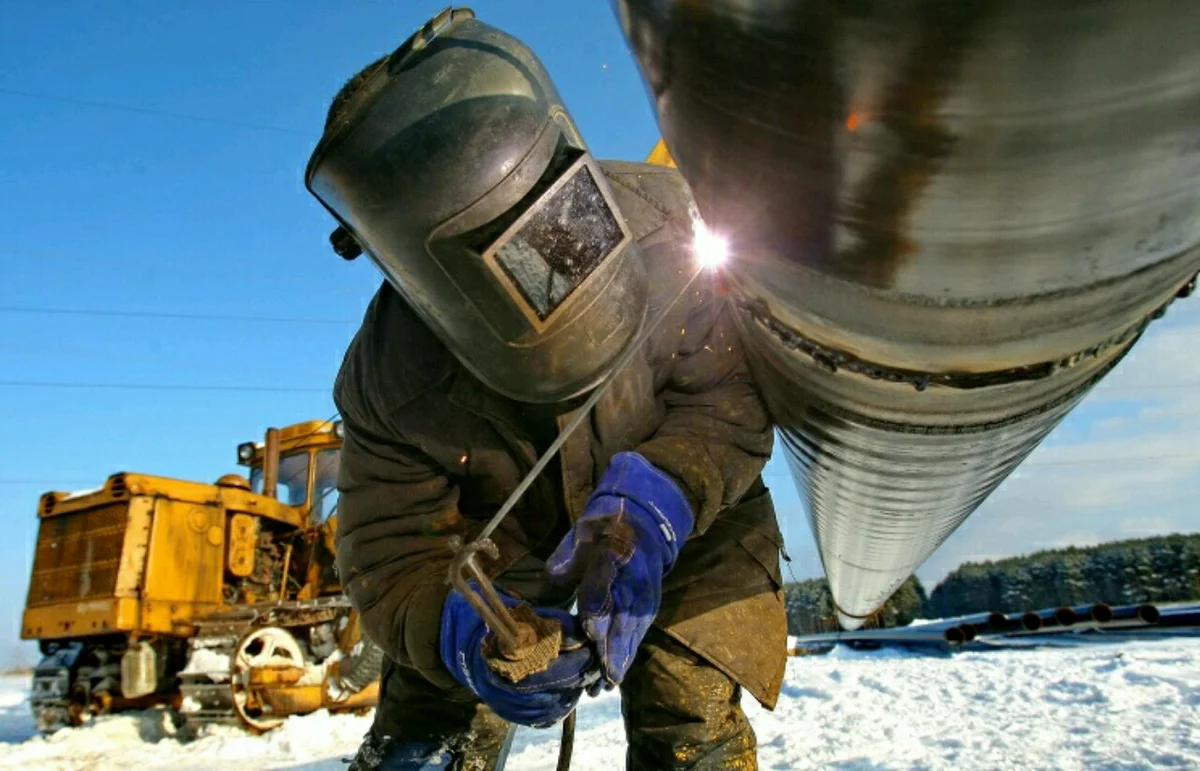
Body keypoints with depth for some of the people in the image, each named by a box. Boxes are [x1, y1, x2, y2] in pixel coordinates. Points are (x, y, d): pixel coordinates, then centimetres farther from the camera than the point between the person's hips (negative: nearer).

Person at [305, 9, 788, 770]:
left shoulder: (662, 217, -32)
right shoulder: (389, 378, -28)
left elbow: (732, 393, -26)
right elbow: (393, 552, -22)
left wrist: (650, 506, -44)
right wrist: (460, 631, -45)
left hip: (688, 524, 0)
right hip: (511, 544, 1)